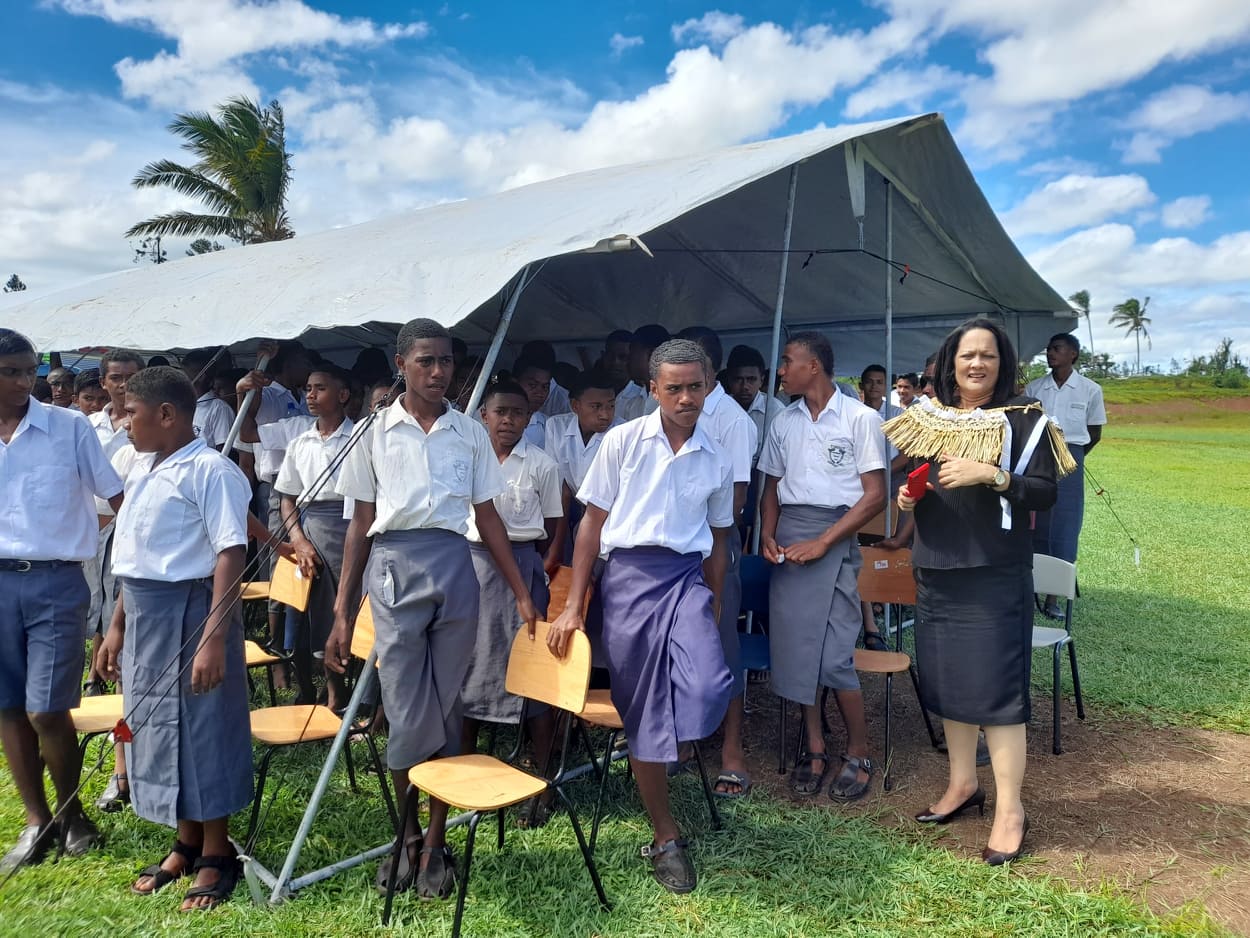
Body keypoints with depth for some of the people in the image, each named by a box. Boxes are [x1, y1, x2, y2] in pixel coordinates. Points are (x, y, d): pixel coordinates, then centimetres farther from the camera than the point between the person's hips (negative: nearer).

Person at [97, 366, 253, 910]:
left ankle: (216, 854, 19)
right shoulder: (142, 469, 12)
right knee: (155, 727, 16)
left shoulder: (209, 470, -15)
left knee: (201, 728, 2)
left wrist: (214, 638, -26)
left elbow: (231, 554, -21)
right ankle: (186, 843, 32)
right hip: (143, 616, 9)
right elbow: (136, 557, 18)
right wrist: (118, 626, 18)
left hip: (189, 611, -9)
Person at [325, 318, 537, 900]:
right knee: (407, 713, 0)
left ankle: (434, 843, 19)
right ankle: (406, 834, 23)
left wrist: (522, 594, 7)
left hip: (454, 568, 1)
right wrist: (342, 613, 5)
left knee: (445, 710, 6)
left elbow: (488, 517, 10)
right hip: (394, 567, -1)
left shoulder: (470, 433, 7)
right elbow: (361, 523, 7)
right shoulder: (376, 433, 6)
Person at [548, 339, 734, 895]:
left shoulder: (716, 460, 9)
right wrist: (573, 606, -1)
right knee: (643, 714, 6)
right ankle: (665, 838, 23)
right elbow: (592, 523, 2)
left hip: (686, 577, 2)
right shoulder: (623, 441, 1)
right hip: (627, 576, -1)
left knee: (708, 688, -25)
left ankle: (667, 754, 9)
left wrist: (714, 609, 15)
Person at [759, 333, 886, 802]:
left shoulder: (860, 419, -2)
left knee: (834, 655, -9)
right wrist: (768, 535, 1)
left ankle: (858, 754, 11)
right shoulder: (783, 424, 14)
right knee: (793, 647, 5)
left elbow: (875, 495, -6)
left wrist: (822, 542, -13)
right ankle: (815, 749, 20)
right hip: (787, 542, 5)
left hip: (833, 538, -5)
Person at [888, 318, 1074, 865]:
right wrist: (906, 495, -1)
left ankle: (1009, 810, 11)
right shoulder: (927, 418, 9)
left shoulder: (1022, 419, -5)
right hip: (936, 572, 6)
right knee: (946, 679, 13)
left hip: (995, 573, -5)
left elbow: (1045, 493, -11)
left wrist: (990, 475, -25)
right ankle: (962, 784, 31)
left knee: (995, 685, -3)